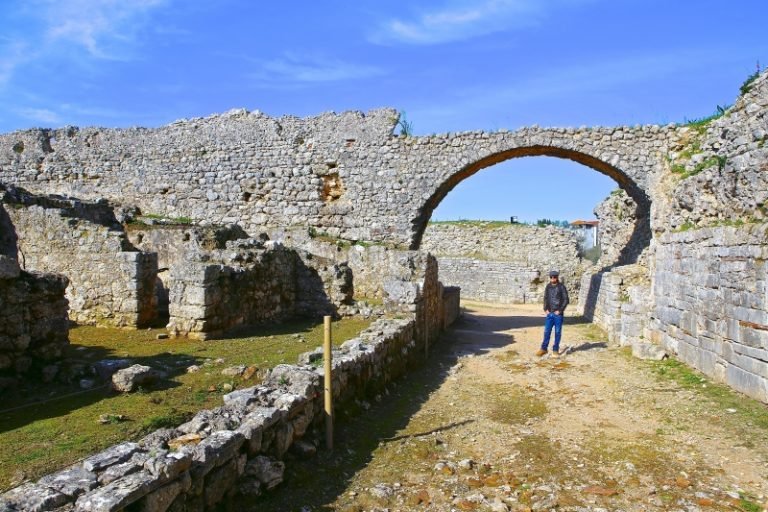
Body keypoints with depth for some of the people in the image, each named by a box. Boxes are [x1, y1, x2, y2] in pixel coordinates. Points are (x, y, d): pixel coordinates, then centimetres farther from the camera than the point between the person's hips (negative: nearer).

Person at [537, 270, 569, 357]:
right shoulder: (548, 287, 7)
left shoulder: (561, 287, -5)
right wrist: (545, 309, 2)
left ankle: (555, 350, 12)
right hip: (549, 313, 3)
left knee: (557, 332, 3)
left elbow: (566, 300, -5)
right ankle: (544, 348, 14)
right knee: (547, 331, 5)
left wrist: (560, 310, -11)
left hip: (558, 314, -3)